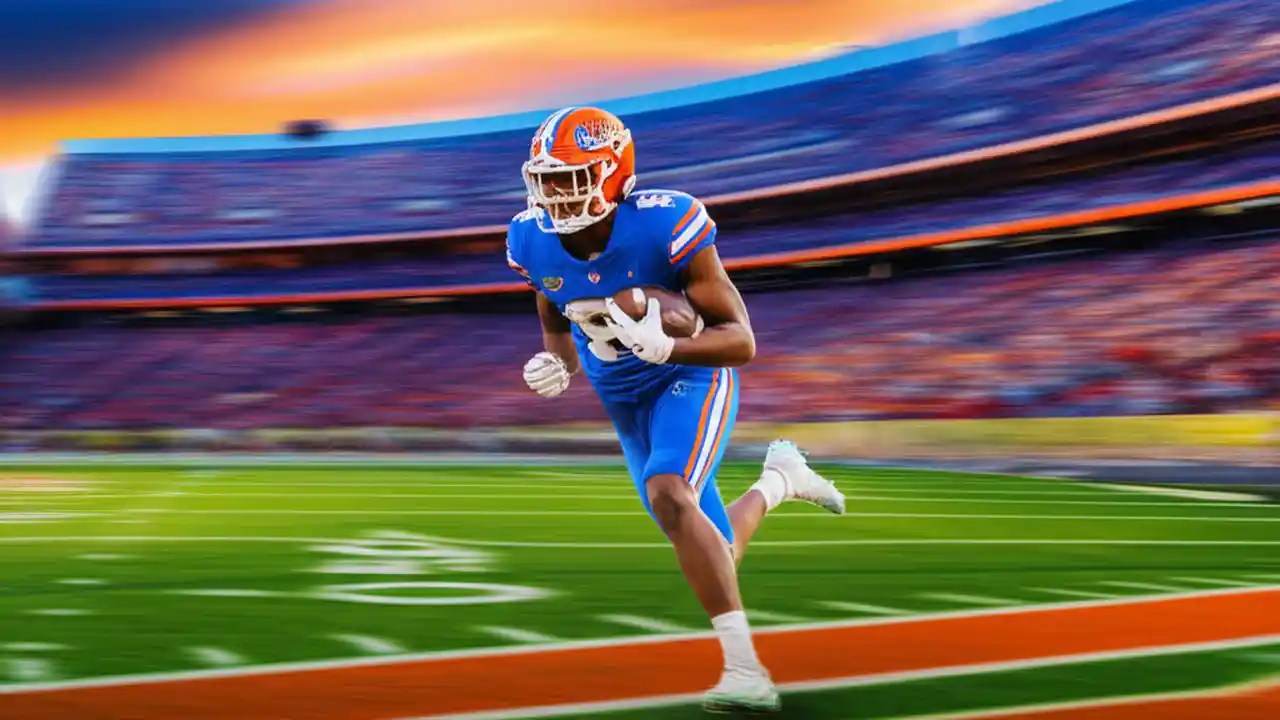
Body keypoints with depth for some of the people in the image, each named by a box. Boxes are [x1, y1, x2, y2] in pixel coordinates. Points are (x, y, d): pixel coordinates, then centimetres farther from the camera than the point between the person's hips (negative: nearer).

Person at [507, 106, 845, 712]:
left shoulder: (666, 226, -29)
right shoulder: (533, 241, -13)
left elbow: (740, 341, -25)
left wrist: (662, 346, -43)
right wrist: (559, 367, -14)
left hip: (691, 376, -5)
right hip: (622, 400, 6)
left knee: (668, 493, -34)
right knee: (711, 557, 10)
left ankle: (744, 669, -27)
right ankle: (778, 478, 42)